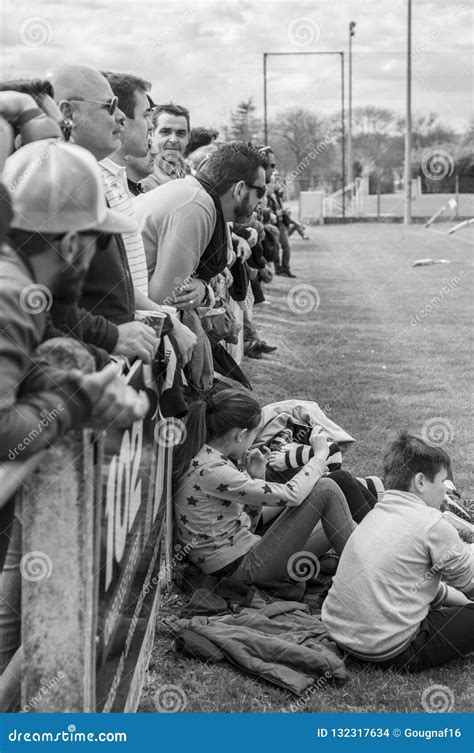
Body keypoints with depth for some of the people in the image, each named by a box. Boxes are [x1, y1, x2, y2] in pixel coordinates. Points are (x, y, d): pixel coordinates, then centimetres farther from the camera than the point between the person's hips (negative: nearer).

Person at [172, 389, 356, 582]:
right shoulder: (211, 471, -23)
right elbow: (290, 495, -20)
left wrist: (256, 478, 1)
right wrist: (320, 455, -5)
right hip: (238, 567, -10)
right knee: (325, 490, -11)